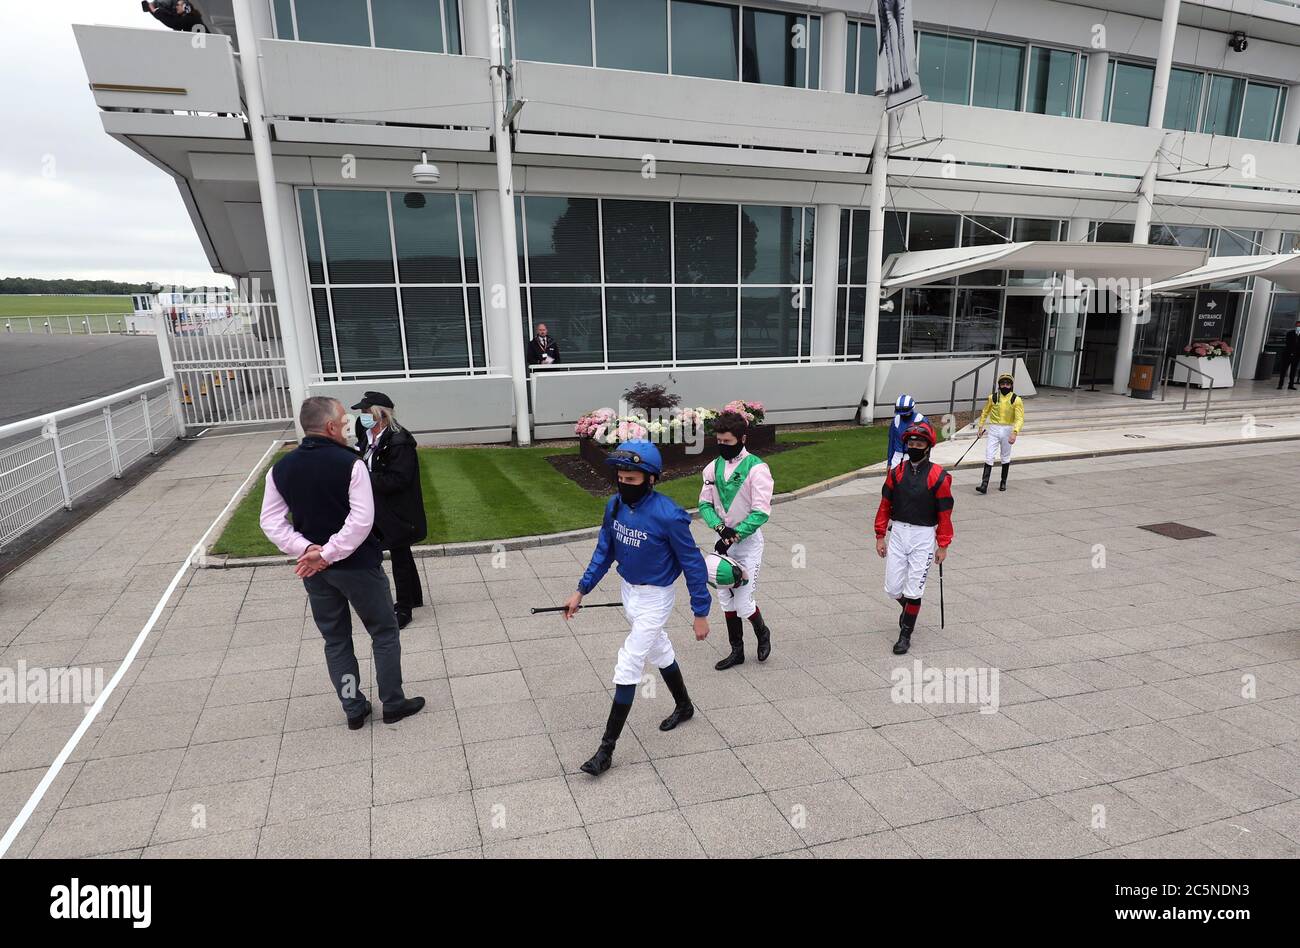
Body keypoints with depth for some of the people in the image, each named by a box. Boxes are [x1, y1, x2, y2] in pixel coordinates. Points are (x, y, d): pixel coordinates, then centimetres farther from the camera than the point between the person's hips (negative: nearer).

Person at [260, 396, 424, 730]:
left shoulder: (280, 468, 1)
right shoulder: (350, 464, -17)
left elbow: (271, 521, -1)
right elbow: (362, 521, -25)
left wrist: (305, 549, -9)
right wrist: (327, 554, -18)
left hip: (314, 571, 5)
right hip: (357, 565, -5)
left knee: (336, 640, 18)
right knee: (384, 632, 12)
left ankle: (354, 708, 26)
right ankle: (393, 704, 20)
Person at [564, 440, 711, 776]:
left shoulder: (668, 515, -29)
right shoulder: (615, 505, -10)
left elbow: (692, 564, -19)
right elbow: (604, 551, 3)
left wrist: (701, 613, -14)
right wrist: (581, 591, 1)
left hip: (655, 597, -7)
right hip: (629, 591, 7)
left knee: (627, 667, -5)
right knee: (660, 652, 24)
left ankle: (607, 748, 7)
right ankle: (683, 707, 49)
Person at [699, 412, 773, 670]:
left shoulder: (756, 469, -15)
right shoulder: (713, 468, 2)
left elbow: (761, 513, -18)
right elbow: (705, 504, 4)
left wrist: (734, 535, -22)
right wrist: (720, 527, -14)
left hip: (748, 541, -5)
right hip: (724, 542, 6)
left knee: (742, 603, -5)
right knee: (726, 599, 12)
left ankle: (762, 632, 27)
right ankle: (737, 650, 28)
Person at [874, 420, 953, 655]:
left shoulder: (938, 476, -9)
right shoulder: (896, 472, 2)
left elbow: (944, 514, -6)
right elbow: (885, 505, 7)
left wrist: (943, 546, -4)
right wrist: (880, 537, 5)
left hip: (923, 538, -3)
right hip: (898, 533, 4)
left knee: (913, 590, 0)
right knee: (893, 589, 8)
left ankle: (905, 634, 17)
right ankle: (909, 608, 41)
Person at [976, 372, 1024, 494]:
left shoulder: (1016, 400, -8)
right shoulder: (992, 397, 0)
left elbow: (1020, 419, -14)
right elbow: (985, 412, 14)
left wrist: (1014, 433, -28)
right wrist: (981, 427, 8)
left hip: (1007, 431, -1)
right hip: (993, 430, 1)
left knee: (1005, 458, 14)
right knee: (989, 457, -7)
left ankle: (1003, 482, 31)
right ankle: (984, 485, -11)